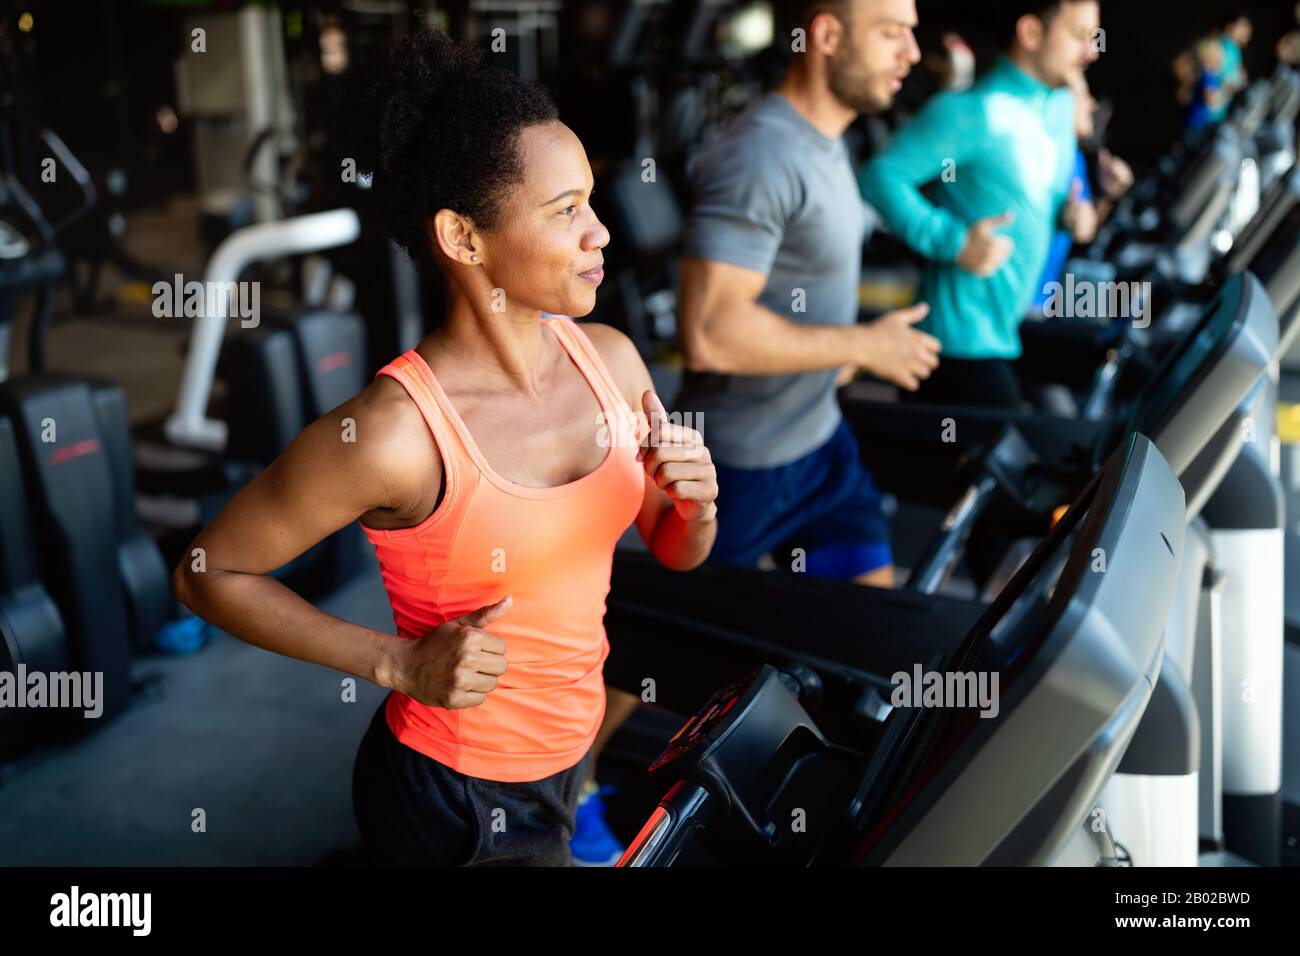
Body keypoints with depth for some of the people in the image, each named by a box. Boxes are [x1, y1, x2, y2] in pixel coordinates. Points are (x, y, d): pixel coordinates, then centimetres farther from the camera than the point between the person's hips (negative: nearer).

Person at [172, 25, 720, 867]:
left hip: (571, 753, 6)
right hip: (456, 800, -6)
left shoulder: (610, 359, -9)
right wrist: (400, 664, -20)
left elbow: (675, 550, 5)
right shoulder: (395, 432, -27)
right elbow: (209, 573, -15)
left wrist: (697, 503, -17)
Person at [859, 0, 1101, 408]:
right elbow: (881, 176, -19)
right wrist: (953, 242, -25)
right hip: (964, 335, -8)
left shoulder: (1060, 105, 10)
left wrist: (1068, 209, 3)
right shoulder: (972, 113, -18)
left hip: (1007, 326, 8)